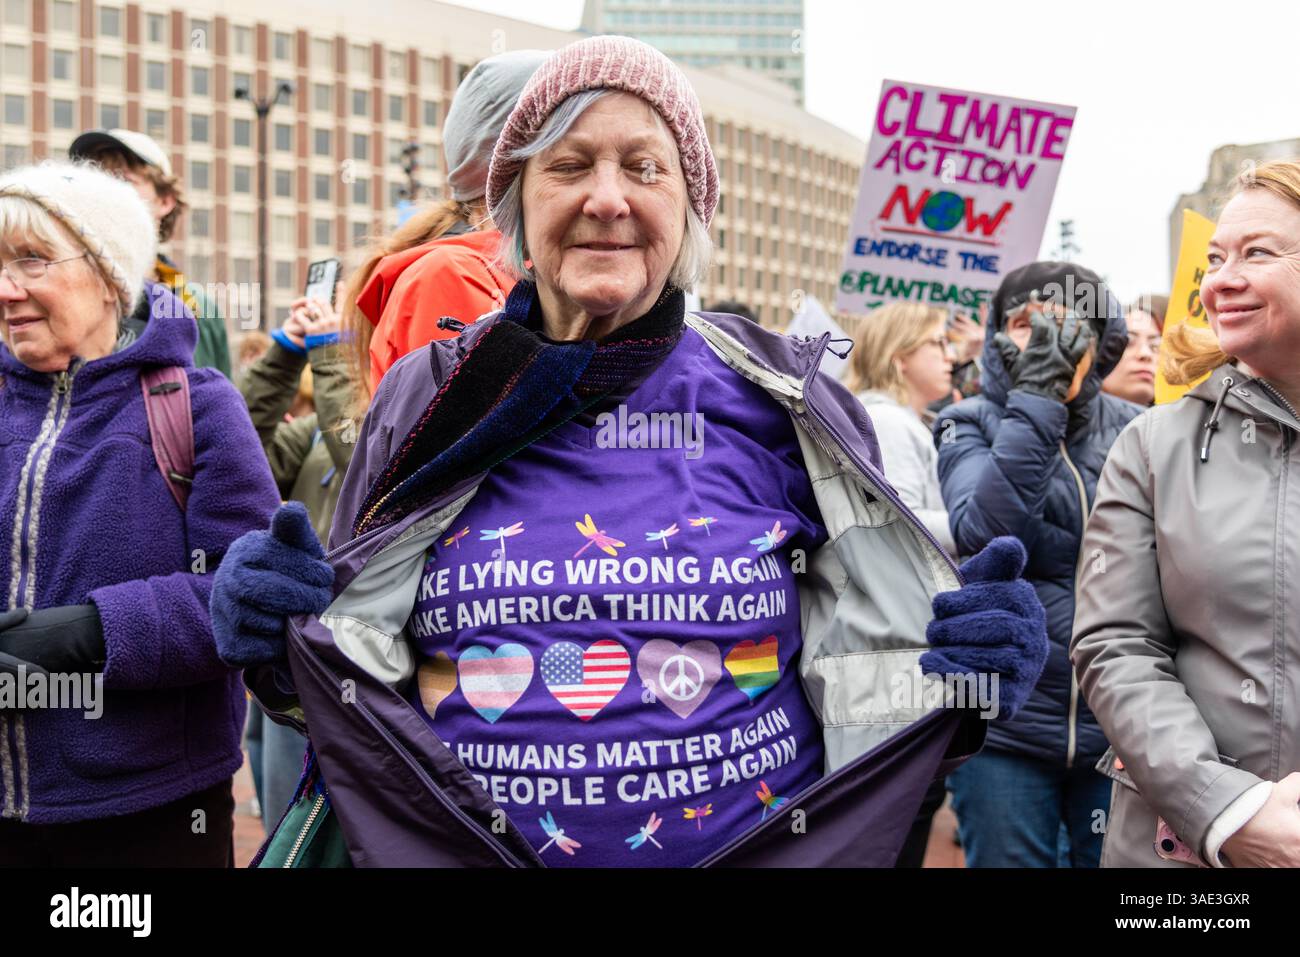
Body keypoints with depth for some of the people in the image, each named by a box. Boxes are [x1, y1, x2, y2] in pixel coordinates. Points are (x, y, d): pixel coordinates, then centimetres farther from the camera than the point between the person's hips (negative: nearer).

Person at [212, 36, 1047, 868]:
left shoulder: (779, 404, -4)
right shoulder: (427, 404, -2)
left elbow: (863, 669, 0)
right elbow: (363, 684, 3)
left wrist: (969, 662, -20)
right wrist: (289, 635, -17)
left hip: (765, 847, 0)